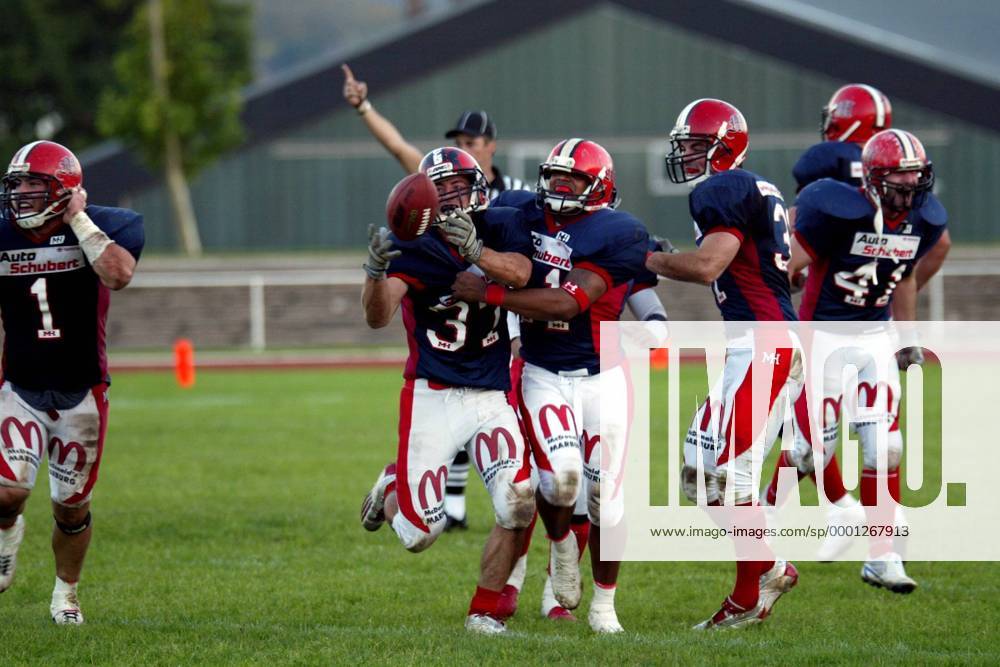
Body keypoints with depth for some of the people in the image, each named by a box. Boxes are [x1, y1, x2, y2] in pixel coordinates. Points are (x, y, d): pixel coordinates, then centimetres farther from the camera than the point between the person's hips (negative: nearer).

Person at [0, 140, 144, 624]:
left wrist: (78, 219, -24)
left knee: (71, 507, 8)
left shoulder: (104, 227, -9)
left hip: (82, 394, -1)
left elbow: (118, 274, -31)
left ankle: (66, 594, 32)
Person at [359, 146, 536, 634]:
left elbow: (520, 273, -21)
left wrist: (475, 251, -39)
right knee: (419, 535, -4)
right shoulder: (413, 246, -8)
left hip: (491, 397, 2)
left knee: (518, 506, -16)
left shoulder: (501, 228, 1)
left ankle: (484, 613, 4)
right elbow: (378, 318, -20)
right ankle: (392, 488, 32)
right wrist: (376, 270, -40)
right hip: (431, 397, -2)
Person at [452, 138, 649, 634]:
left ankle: (603, 605, 26)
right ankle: (561, 544, 10)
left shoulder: (618, 236, -15)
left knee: (607, 499, 4)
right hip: (543, 375, 1)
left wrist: (487, 294, -25)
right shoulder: (522, 214, -1)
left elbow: (568, 303, -24)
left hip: (601, 378, -1)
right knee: (561, 473, -24)